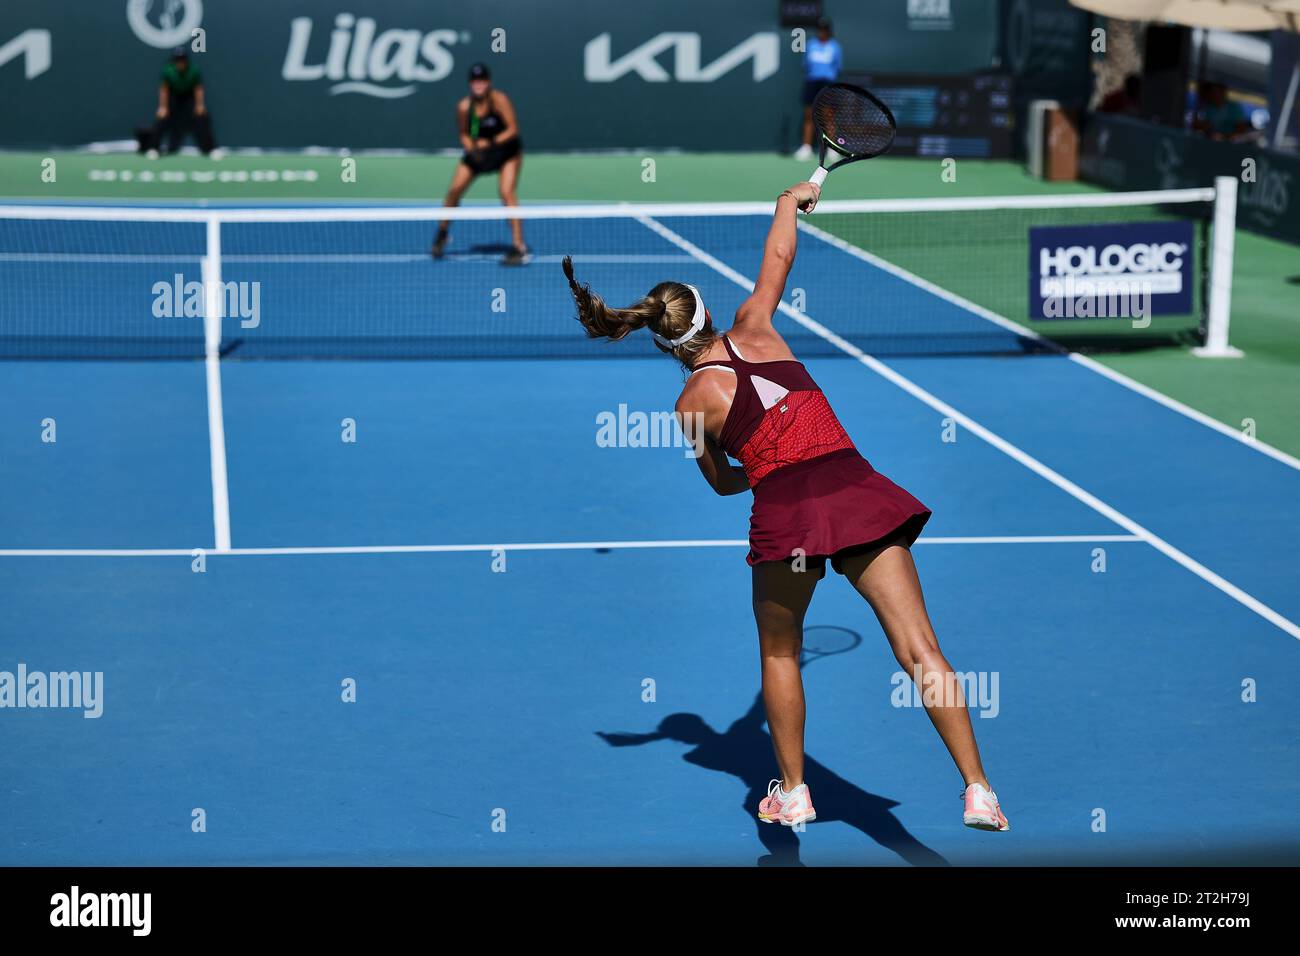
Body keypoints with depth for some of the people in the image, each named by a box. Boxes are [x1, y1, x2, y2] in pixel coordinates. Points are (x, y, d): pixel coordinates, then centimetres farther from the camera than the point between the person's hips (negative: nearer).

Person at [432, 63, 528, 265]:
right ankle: (443, 232, 22)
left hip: (507, 149, -4)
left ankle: (519, 247, -22)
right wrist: (471, 148, -20)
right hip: (478, 151, 4)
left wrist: (492, 143, -33)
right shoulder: (464, 107, -14)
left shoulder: (499, 100, -24)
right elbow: (464, 134, 0)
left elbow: (513, 129, -22)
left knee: (507, 192, -22)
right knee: (455, 189, -4)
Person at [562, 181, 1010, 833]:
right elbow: (778, 258, 29)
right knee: (921, 652, -1)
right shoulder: (752, 328, 12)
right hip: (856, 485, 2)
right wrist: (789, 200, 46)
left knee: (779, 655, 23)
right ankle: (978, 791, -5)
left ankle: (793, 794, 28)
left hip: (784, 511, -2)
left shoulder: (691, 403, 8)